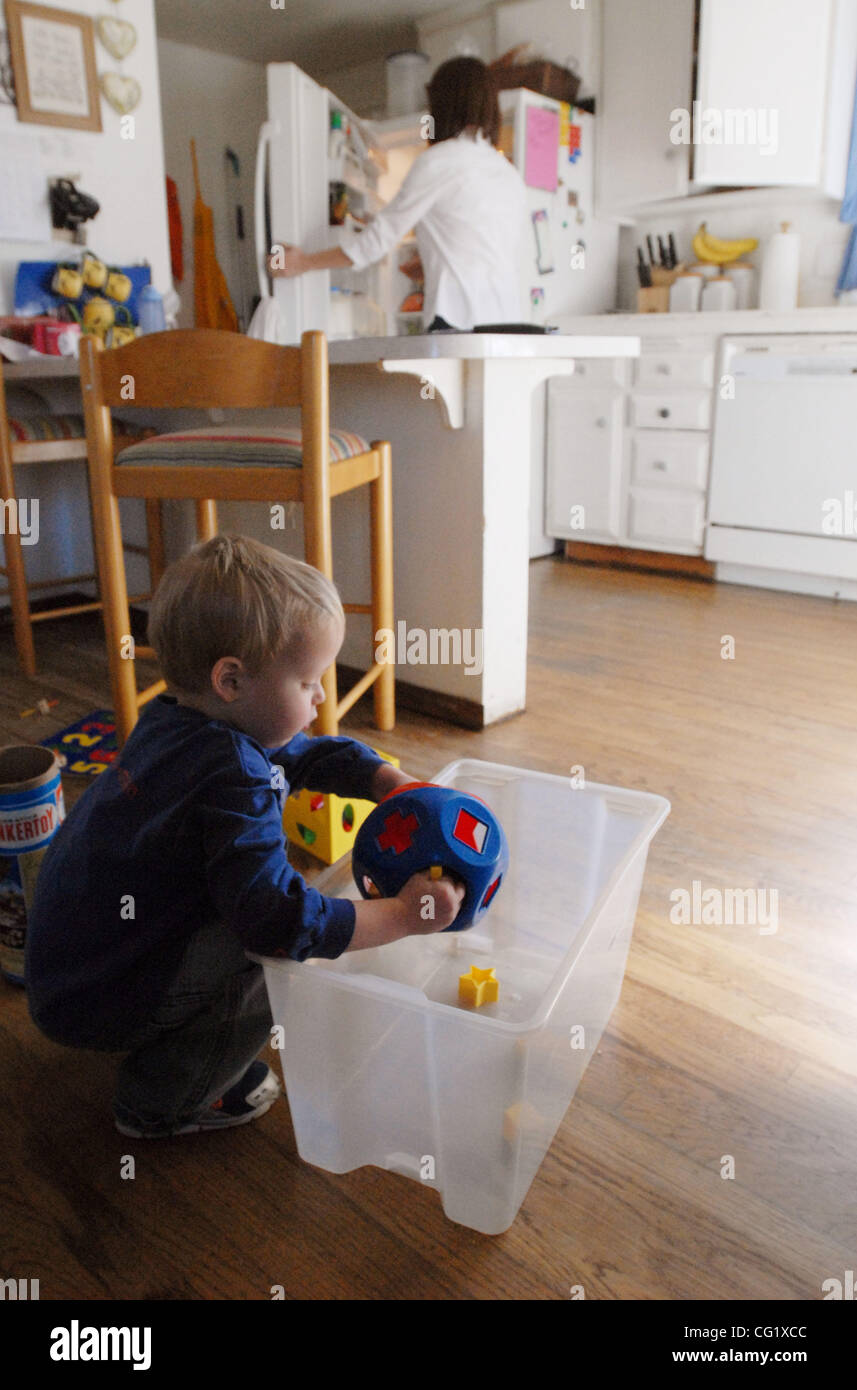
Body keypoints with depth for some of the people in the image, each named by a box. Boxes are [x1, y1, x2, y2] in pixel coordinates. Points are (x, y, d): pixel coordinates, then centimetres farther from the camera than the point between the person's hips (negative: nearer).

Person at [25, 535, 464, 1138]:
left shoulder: (178, 723, -1)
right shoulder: (233, 782, -32)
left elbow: (316, 756, 9)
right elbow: (281, 919, -37)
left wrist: (402, 786, -5)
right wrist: (403, 915, -27)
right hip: (95, 1000, -9)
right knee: (281, 953, -20)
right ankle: (159, 1104, 2)